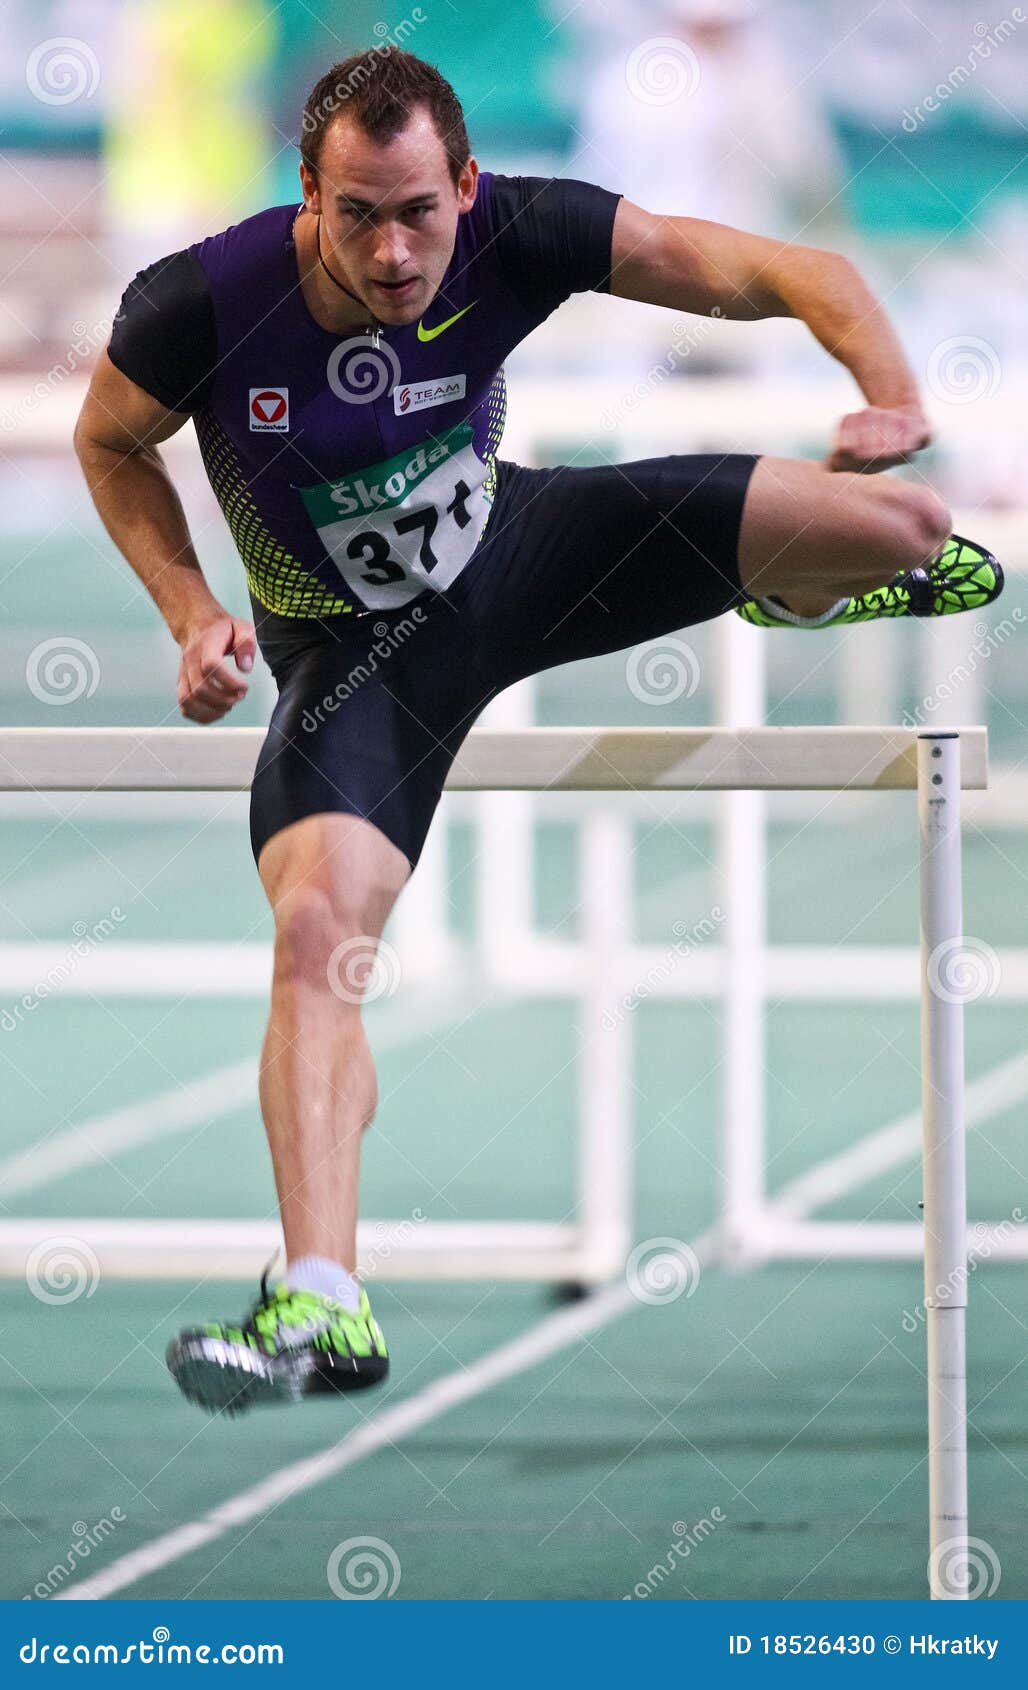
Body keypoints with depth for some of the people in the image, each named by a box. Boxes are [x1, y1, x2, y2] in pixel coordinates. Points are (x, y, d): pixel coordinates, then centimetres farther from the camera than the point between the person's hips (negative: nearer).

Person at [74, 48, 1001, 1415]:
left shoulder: (517, 237, -27)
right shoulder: (201, 305, -29)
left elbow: (788, 273, -25)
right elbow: (110, 442, -5)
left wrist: (899, 403, -43)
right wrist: (193, 614, -18)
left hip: (511, 549, 2)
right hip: (353, 653, -2)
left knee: (906, 529, -5)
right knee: (314, 936, -27)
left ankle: (802, 590, 35)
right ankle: (321, 1306, -26)